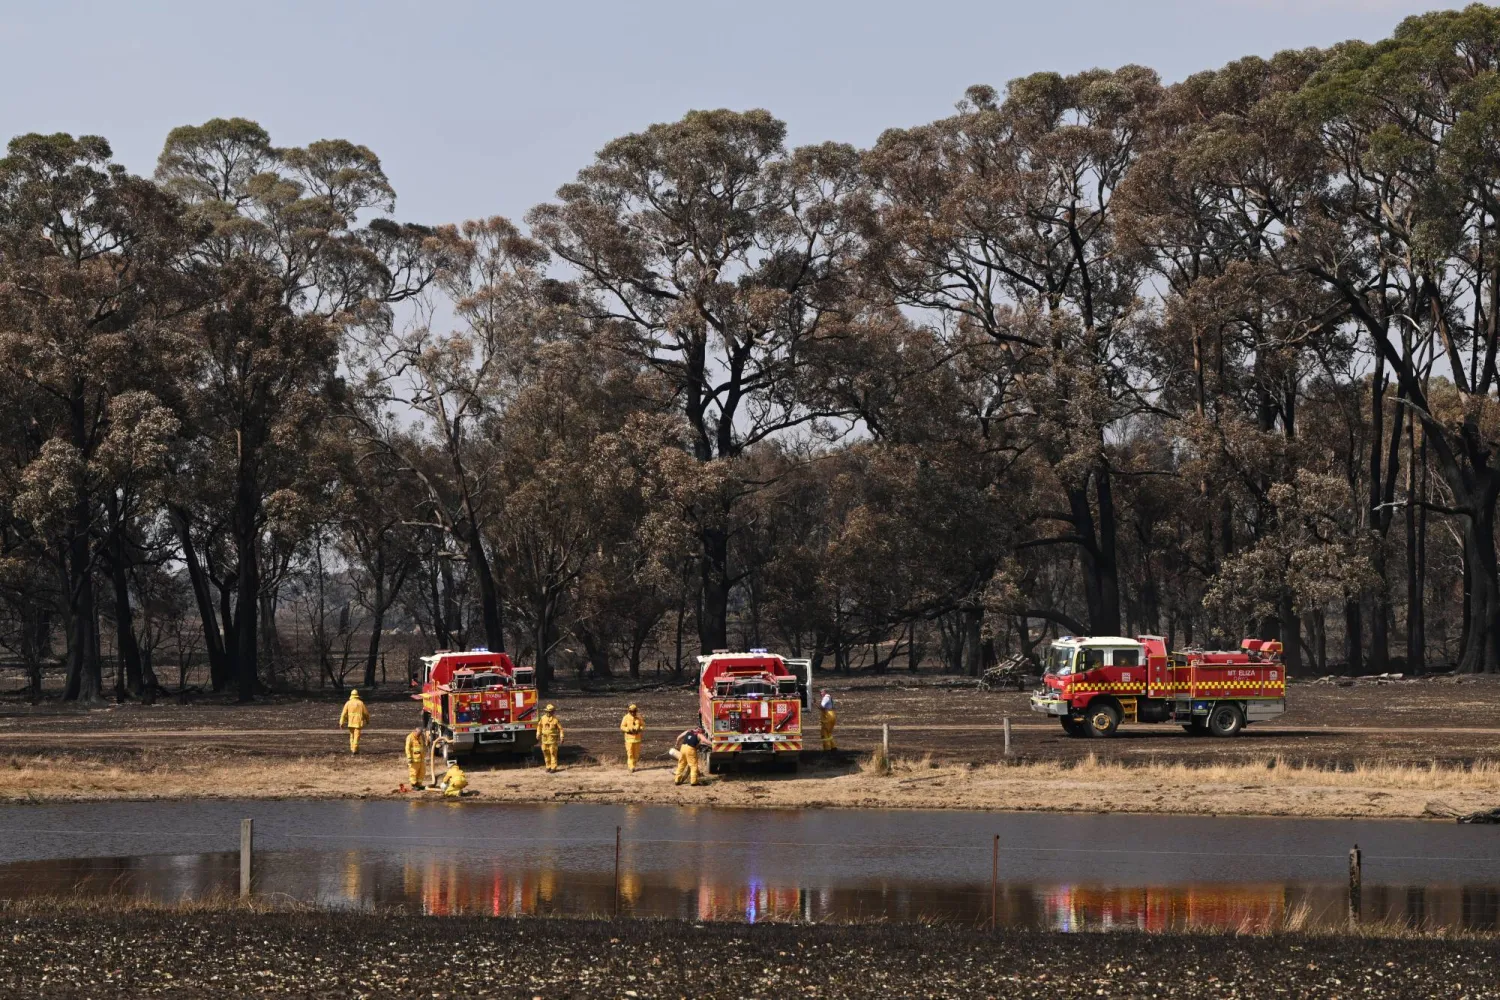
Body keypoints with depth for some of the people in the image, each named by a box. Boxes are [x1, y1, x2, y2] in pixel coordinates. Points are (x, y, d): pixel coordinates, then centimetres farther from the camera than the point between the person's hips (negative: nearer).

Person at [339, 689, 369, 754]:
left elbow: (344, 713, -6)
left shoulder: (348, 703, -1)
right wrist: (367, 720, 19)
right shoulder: (361, 703, -2)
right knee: (356, 736, -1)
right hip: (358, 723, -2)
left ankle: (352, 749, 18)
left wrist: (341, 722, -5)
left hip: (350, 723, 2)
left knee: (352, 736, 18)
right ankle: (355, 749, -8)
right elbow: (366, 713, 2)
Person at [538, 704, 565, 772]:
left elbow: (560, 729, -8)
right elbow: (539, 725, 18)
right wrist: (538, 734, 12)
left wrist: (561, 739, -11)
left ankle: (553, 768, 2)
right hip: (545, 738, 5)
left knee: (553, 753, -3)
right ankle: (548, 767, 17)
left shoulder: (555, 719, -10)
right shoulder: (543, 718, 4)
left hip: (553, 739, -5)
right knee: (546, 753, 6)